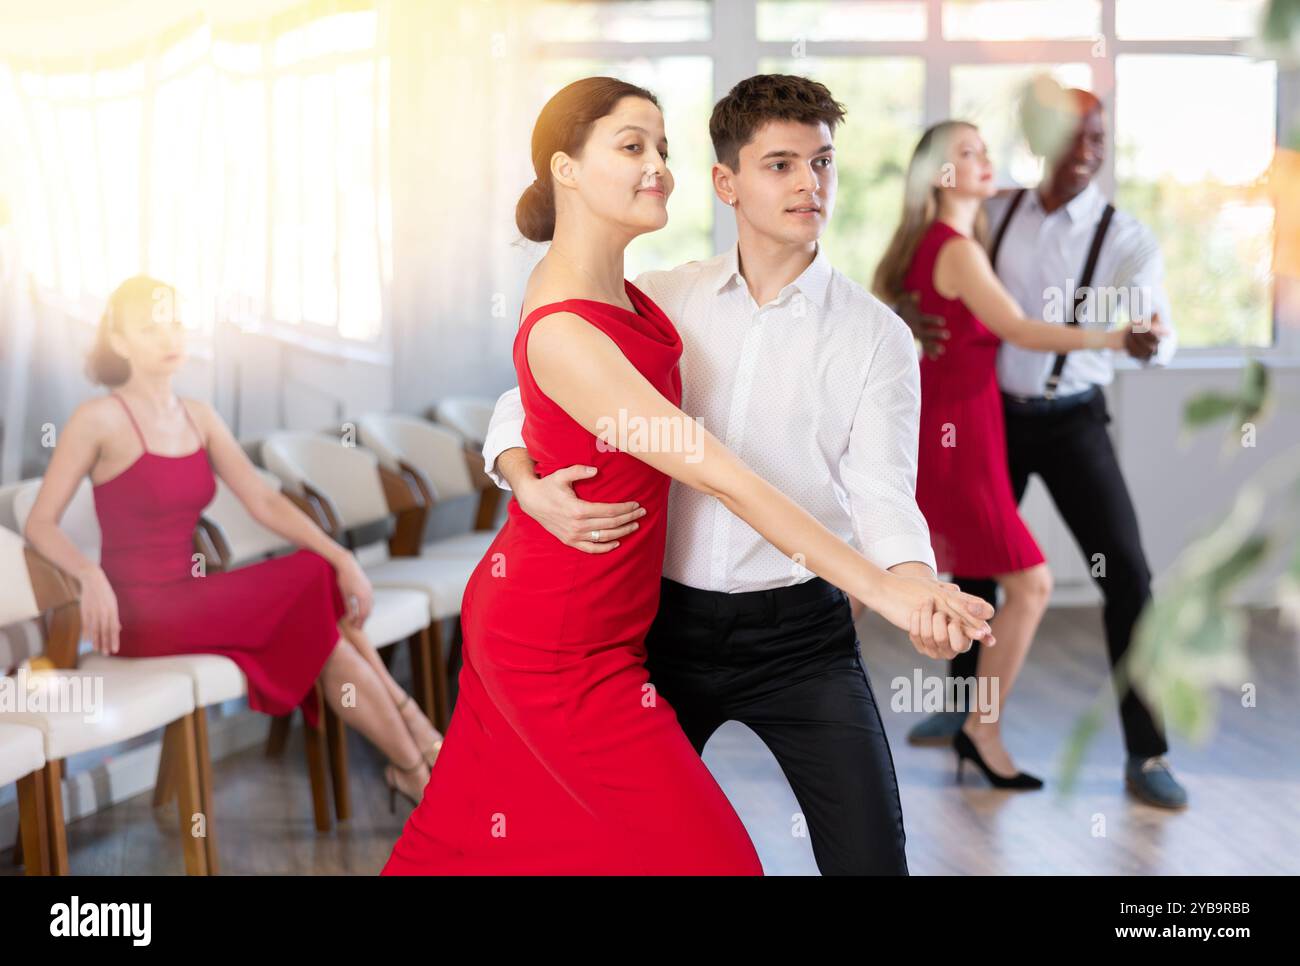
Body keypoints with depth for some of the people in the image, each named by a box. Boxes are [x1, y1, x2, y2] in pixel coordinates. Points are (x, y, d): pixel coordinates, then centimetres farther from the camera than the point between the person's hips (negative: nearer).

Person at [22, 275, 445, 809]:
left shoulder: (198, 417, 11)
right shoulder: (99, 419, -8)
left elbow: (264, 501, 4)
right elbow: (40, 523, -11)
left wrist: (341, 558, -10)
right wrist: (90, 574, -30)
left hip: (188, 598, 6)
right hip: (140, 610, -6)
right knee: (317, 591, -19)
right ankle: (417, 766, -11)